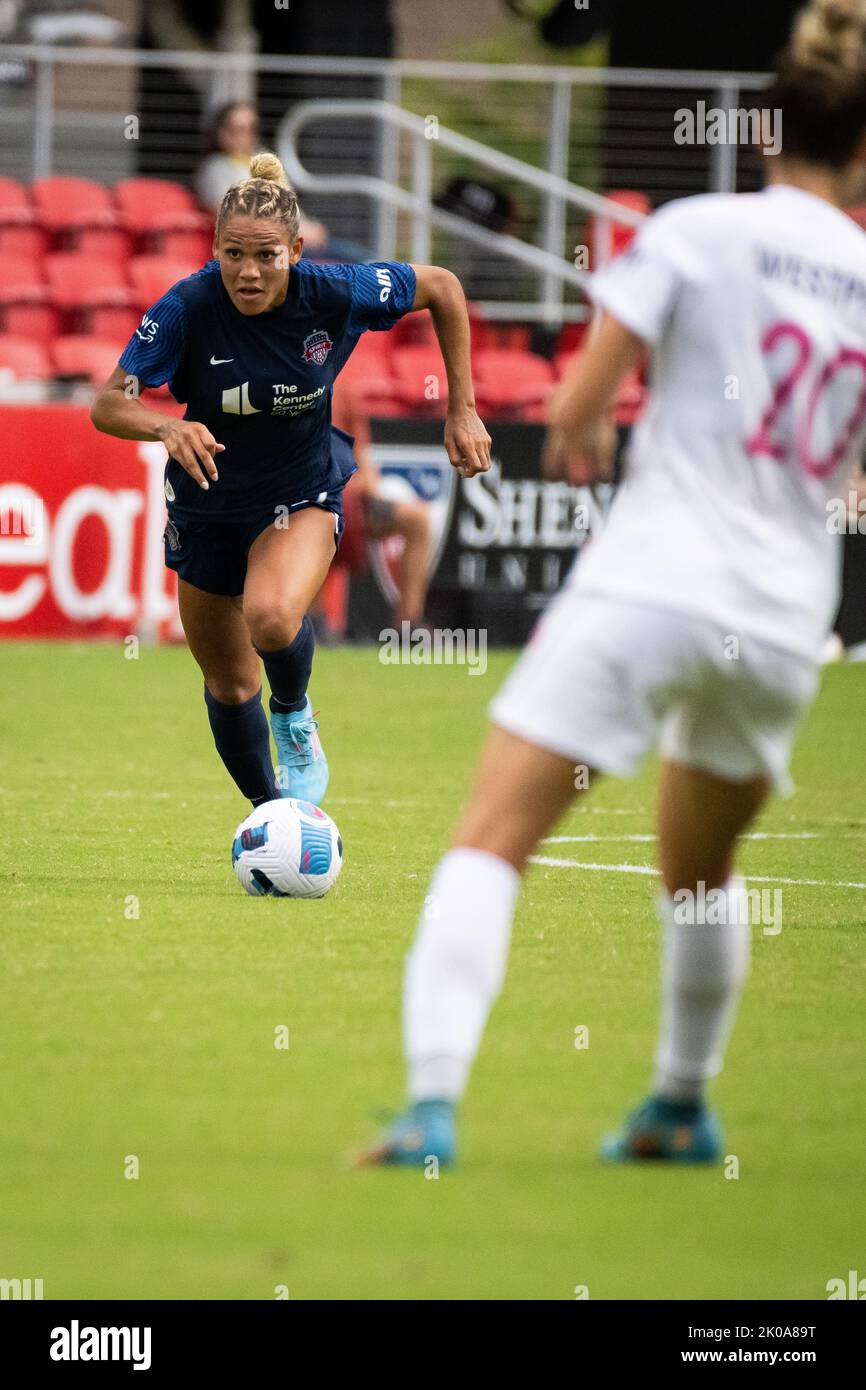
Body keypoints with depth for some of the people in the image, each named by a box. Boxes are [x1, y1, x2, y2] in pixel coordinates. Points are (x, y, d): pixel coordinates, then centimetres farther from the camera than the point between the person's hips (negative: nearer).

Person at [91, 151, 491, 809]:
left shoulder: (334, 293, -23)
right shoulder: (188, 307, -25)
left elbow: (442, 287, -6)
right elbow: (108, 404, -29)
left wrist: (462, 409, -6)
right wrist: (168, 427, -50)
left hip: (303, 494, -2)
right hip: (207, 503, 2)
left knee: (272, 618, -33)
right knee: (229, 687, 14)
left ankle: (295, 717, 0)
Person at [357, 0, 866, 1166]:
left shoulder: (695, 231, -2)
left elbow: (576, 410, -5)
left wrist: (576, 437, 18)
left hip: (650, 583, -4)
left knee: (488, 847, -6)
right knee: (702, 870, 28)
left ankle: (433, 1106, -22)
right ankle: (683, 1107, 39)